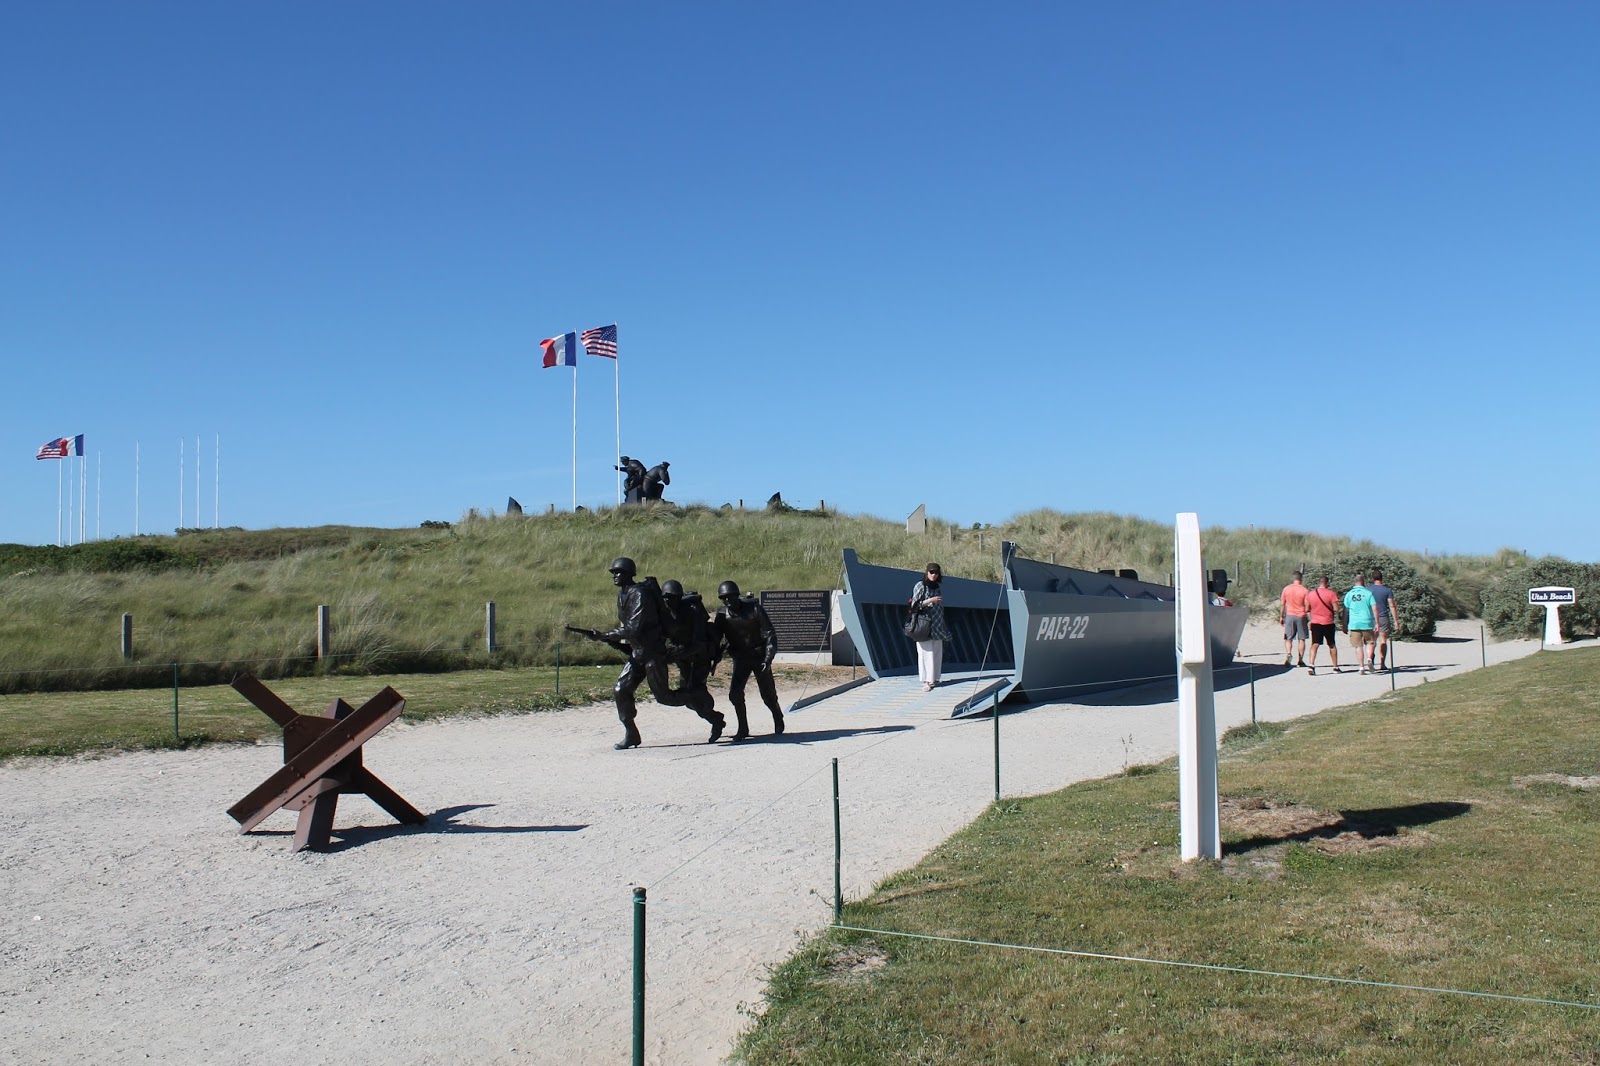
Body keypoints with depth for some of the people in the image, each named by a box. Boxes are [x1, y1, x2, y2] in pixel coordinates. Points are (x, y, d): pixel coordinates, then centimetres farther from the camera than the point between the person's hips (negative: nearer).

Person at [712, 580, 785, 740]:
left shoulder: (754, 609, -18)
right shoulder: (722, 615, -8)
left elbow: (769, 635, -15)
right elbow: (716, 640, 1)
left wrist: (768, 659, -22)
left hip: (759, 656, -2)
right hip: (740, 658, 2)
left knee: (767, 694, 6)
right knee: (735, 693, -15)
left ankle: (778, 718, 36)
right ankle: (743, 728, 1)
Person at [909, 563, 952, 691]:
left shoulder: (937, 586, 12)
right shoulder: (920, 586, -7)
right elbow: (915, 604, -12)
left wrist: (943, 626, 20)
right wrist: (930, 600, -21)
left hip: (937, 626, 7)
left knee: (937, 652, 6)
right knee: (927, 652, -8)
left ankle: (933, 679, 12)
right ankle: (926, 681, -5)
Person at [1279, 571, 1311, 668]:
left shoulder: (1286, 589, 1)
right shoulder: (1305, 591, -6)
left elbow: (1282, 604, 4)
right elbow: (1308, 607, -5)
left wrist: (1281, 617, 13)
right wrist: (1310, 620, 2)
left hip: (1289, 616, 1)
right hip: (1301, 616, -1)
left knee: (1288, 638, 8)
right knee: (1301, 639, 8)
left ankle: (1288, 653, -17)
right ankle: (1301, 660, 8)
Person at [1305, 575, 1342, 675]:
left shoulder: (1310, 594, 1)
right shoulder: (1331, 593, -8)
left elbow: (1307, 609, 7)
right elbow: (1336, 609, -12)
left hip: (1315, 623, 1)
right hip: (1328, 623, -1)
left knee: (1314, 644, -3)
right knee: (1332, 645, 14)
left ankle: (1311, 665, -22)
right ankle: (1335, 667, 23)